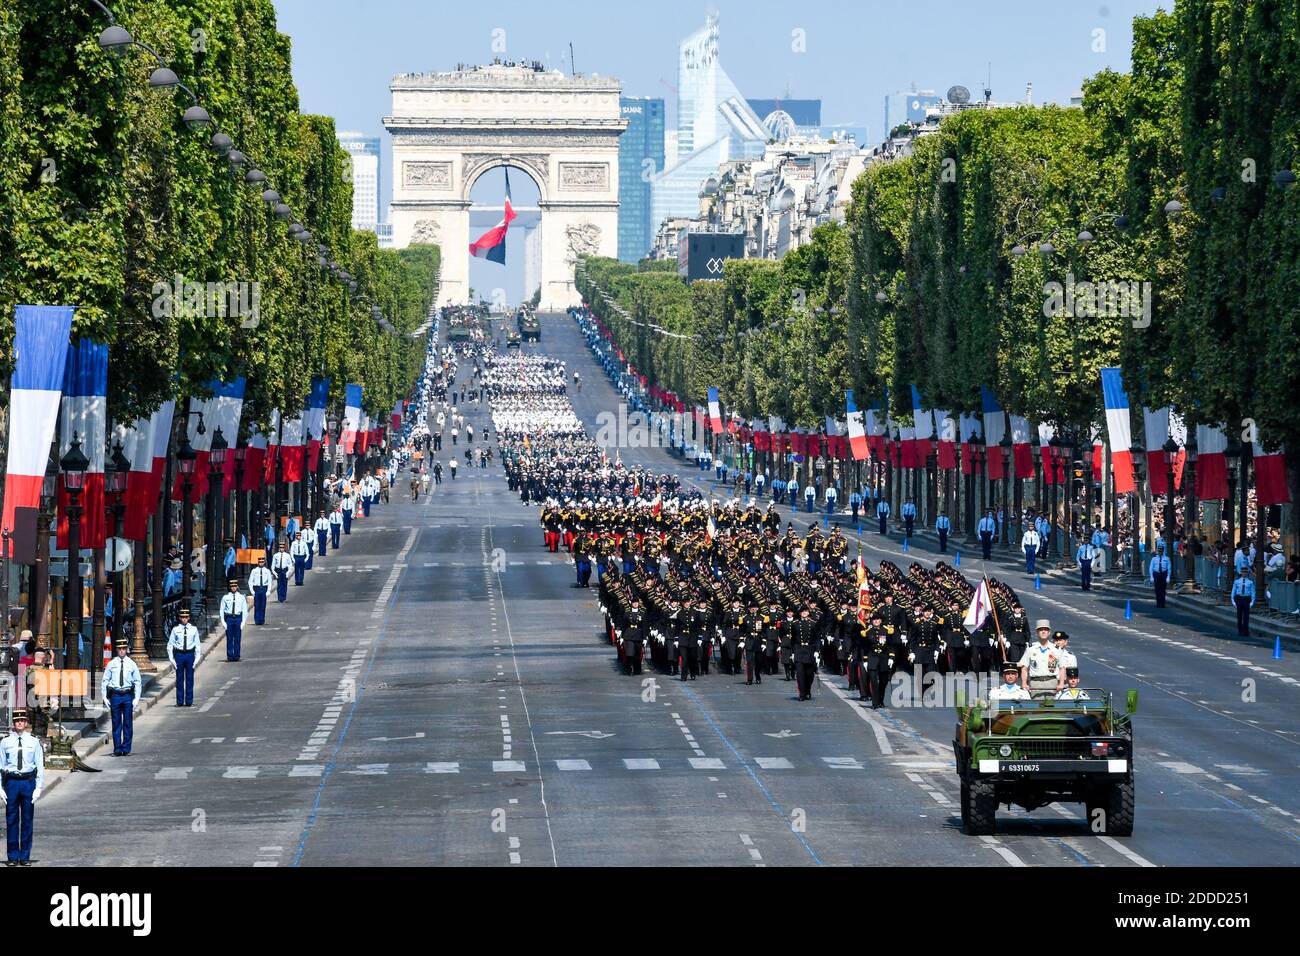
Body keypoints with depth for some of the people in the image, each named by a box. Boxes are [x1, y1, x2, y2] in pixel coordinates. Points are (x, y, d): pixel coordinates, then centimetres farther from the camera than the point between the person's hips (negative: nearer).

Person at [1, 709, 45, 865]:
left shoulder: (34, 742, 3)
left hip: (28, 781, 0)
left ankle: (25, 857, 10)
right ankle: (13, 857, 9)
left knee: (27, 820, 4)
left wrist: (39, 788, -3)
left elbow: (40, 766, 4)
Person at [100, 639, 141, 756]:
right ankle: (117, 750, 8)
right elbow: (104, 681, 7)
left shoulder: (131, 664, 4)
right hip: (115, 695, 0)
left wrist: (136, 699, 0)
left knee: (127, 724, 2)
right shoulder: (111, 664, 4)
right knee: (116, 724, 3)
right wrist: (104, 698, 1)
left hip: (128, 695, 0)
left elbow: (137, 682, 6)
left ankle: (126, 749, 7)